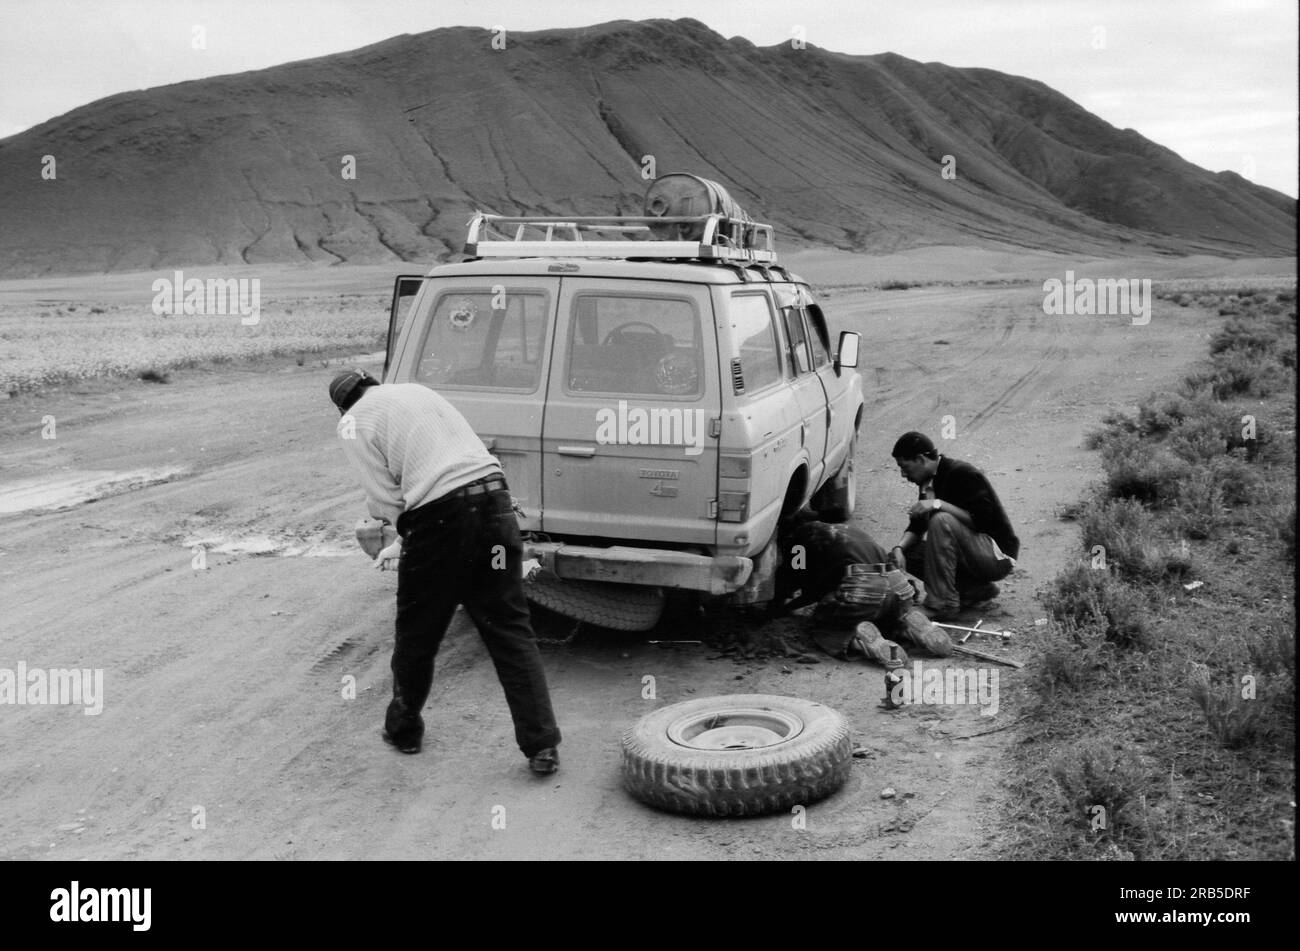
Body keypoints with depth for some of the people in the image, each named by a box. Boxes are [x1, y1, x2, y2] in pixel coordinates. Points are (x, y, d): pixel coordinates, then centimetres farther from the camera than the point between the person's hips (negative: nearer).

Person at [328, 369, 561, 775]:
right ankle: (542, 745, 4)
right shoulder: (417, 391, 26)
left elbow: (385, 497, -2)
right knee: (511, 630, 7)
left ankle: (403, 730, 35)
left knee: (416, 635, 16)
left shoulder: (353, 424, 8)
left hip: (440, 517, -5)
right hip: (493, 495, 5)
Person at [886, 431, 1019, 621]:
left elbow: (982, 521, -25)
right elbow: (916, 527, 10)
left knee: (941, 521, -31)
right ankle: (975, 590, 5)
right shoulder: (930, 482, 8)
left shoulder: (962, 474, -18)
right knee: (907, 553, 0)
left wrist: (939, 505, -27)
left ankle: (941, 604, -26)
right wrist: (899, 548, -10)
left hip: (998, 557, -9)